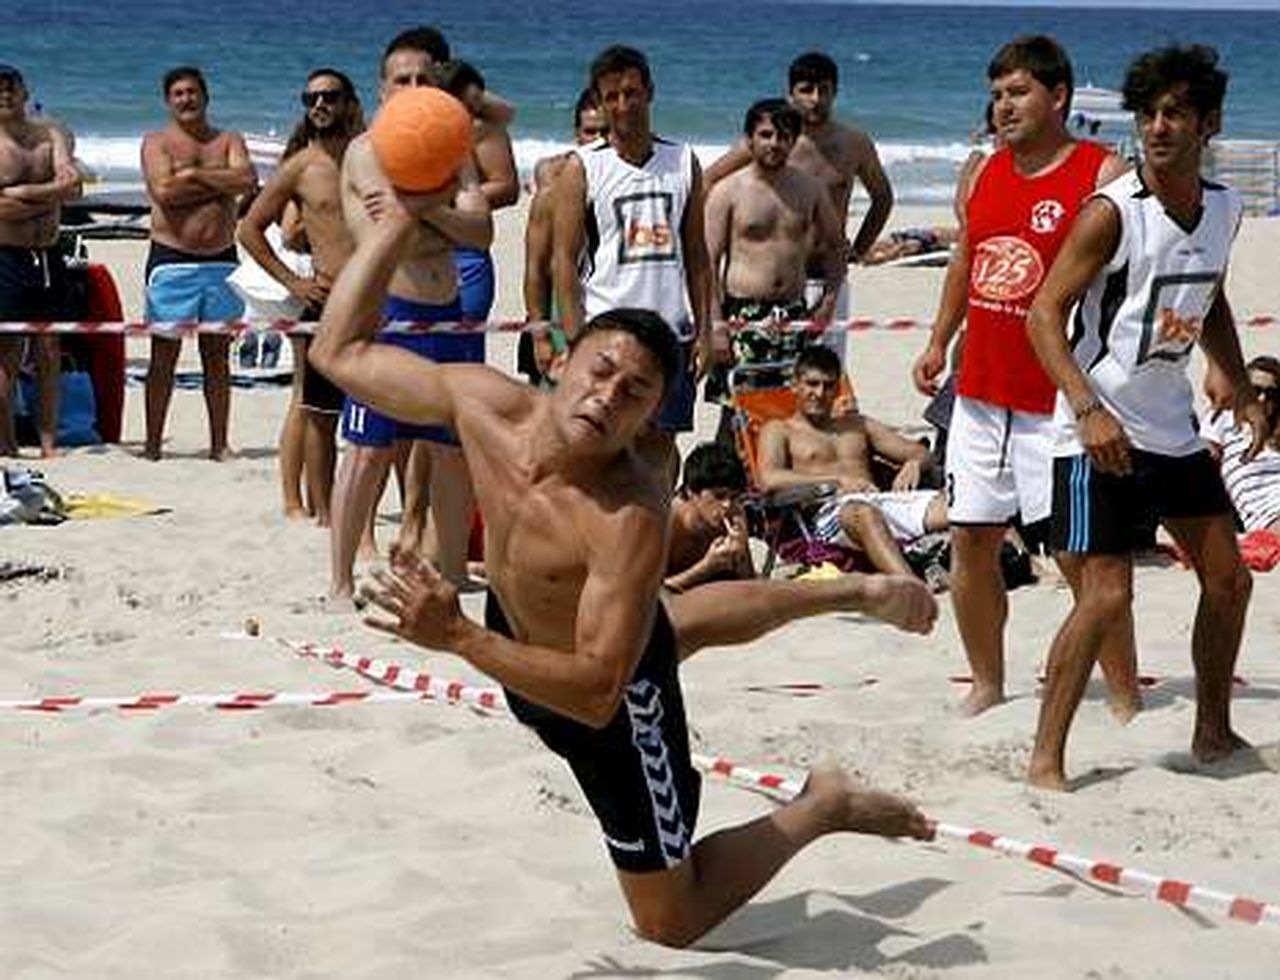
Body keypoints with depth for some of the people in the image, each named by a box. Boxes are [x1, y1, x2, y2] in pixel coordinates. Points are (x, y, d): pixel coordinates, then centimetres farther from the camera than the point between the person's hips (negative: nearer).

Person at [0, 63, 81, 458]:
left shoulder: (52, 136, 11)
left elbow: (72, 183, -5)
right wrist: (51, 193, -8)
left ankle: (49, 442, 10)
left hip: (48, 258, 4)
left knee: (48, 354, 6)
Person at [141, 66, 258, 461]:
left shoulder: (229, 141, 12)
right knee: (164, 356, -2)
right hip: (171, 261, -3)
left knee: (217, 355, 7)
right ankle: (153, 444, 3)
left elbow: (247, 182, -8)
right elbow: (164, 191, -14)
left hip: (221, 261, 3)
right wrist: (220, 183, -7)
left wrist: (194, 173, -10)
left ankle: (219, 443, 12)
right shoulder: (156, 142, 3)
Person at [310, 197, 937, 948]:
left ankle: (823, 808, 25)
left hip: (615, 694, -7)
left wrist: (458, 638, -52)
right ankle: (848, 594, 59)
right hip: (523, 633, 7)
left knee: (674, 921, 6)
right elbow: (340, 351, -15)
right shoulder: (486, 403, -26)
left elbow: (598, 692, -44)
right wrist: (402, 216, -23)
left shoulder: (629, 517, -42)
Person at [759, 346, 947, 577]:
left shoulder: (857, 425, 35)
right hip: (831, 510, -5)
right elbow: (769, 480, -2)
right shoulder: (778, 430, 20)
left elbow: (919, 451, 30)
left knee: (948, 505, -27)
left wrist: (914, 463, 2)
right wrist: (839, 479, -10)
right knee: (864, 513, -43)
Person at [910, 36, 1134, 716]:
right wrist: (938, 342, 18)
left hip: (1056, 404, -6)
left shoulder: (1102, 176, -8)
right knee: (970, 541, 9)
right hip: (980, 396, 6)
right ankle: (986, 687, 23)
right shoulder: (983, 173, 12)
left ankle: (1125, 699, 4)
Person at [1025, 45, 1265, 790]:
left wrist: (1244, 393, 14)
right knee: (1107, 595, -13)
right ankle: (1046, 757, -5)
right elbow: (1045, 314, -18)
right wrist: (1088, 410, -29)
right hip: (1101, 431, -7)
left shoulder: (1224, 209, 4)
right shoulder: (1113, 213, -17)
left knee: (1229, 579, 12)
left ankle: (1214, 732, 29)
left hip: (1173, 427, 7)